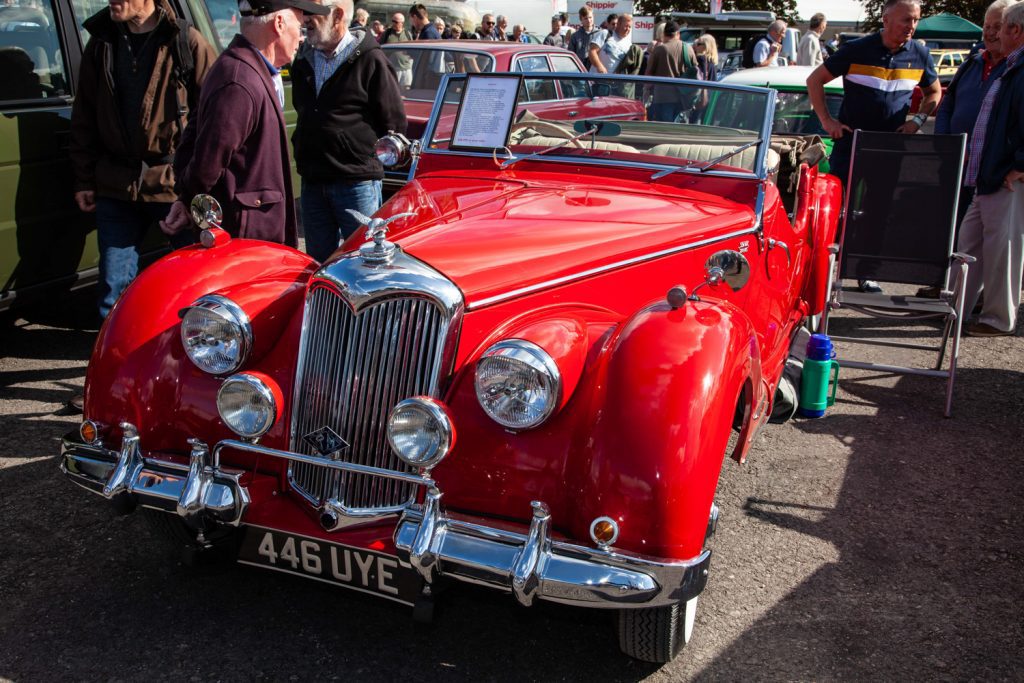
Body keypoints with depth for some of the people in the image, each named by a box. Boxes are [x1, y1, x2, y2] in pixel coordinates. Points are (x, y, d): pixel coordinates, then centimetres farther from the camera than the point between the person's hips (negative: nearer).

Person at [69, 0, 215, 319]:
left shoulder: (186, 42, -5)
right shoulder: (100, 43, 9)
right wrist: (84, 180, 10)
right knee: (114, 285, 9)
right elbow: (84, 117, 13)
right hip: (116, 185, 4)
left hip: (176, 182, -4)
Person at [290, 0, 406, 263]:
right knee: (319, 263, 13)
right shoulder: (303, 60, 10)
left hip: (357, 181, -6)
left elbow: (395, 123, -5)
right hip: (312, 183, 6)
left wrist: (369, 157, -3)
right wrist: (301, 150, 17)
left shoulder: (369, 59, -8)